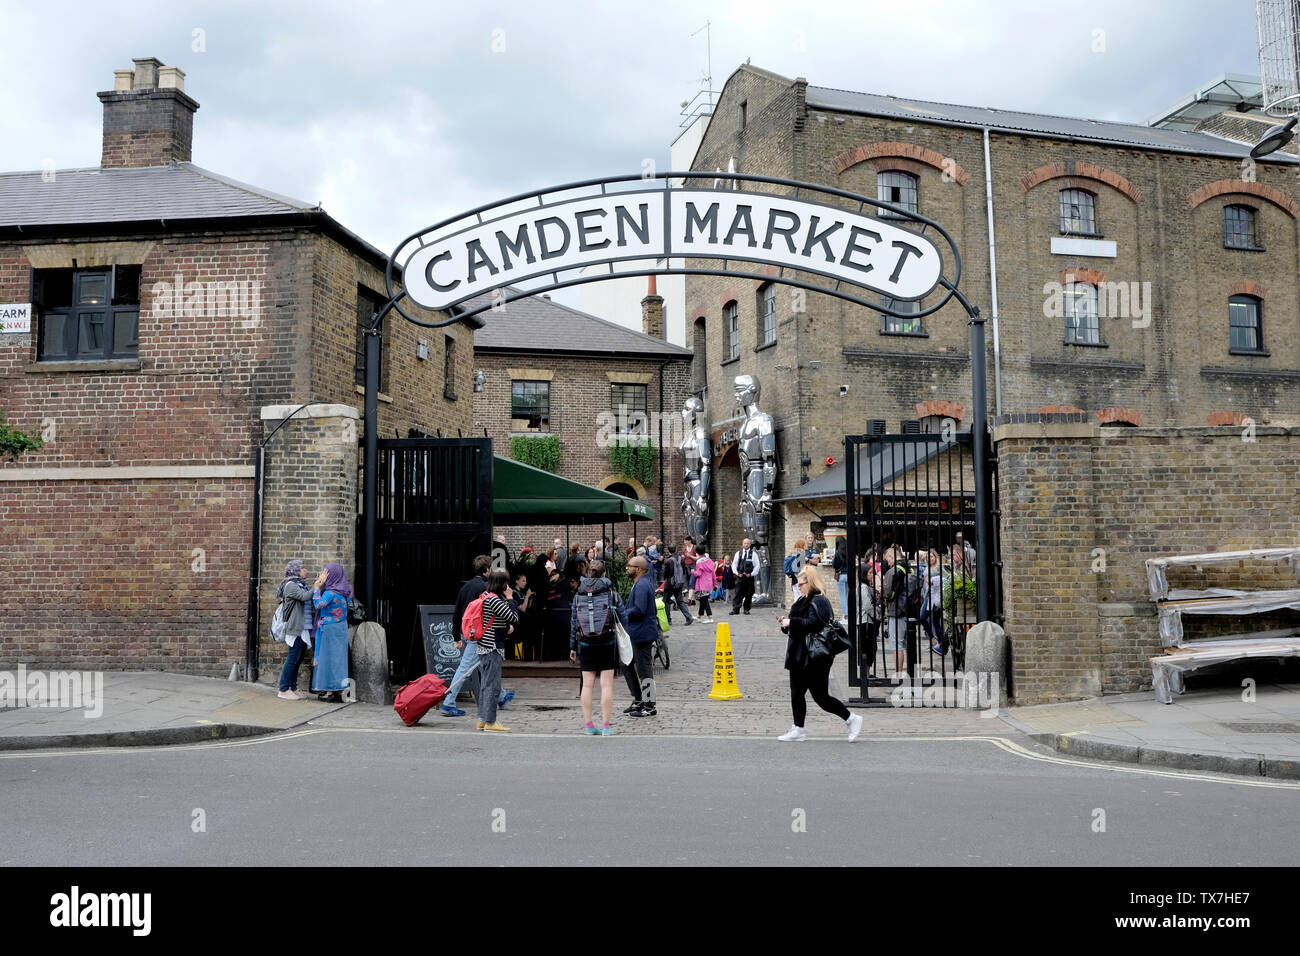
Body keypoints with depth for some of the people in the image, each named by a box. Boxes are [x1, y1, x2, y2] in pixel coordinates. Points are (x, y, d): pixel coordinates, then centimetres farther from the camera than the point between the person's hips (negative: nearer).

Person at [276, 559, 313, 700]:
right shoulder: (290, 585, -9)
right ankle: (284, 690, 0)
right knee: (293, 658, -6)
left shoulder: (302, 585, 17)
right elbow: (304, 597, -23)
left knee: (298, 659, 11)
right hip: (296, 628, -9)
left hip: (304, 628, 9)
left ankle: (292, 688, 17)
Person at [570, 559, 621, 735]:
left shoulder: (578, 595, 7)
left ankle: (588, 724, 10)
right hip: (607, 642, -2)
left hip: (585, 644, 2)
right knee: (606, 684, 0)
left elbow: (573, 622, 8)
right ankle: (605, 725, 0)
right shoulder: (611, 592, 1)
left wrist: (573, 647, 13)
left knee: (587, 684, 7)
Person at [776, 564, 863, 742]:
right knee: (796, 694, 10)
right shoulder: (804, 600, 16)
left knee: (821, 697, -5)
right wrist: (786, 623, 7)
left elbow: (813, 624, -27)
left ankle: (851, 719, 10)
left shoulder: (818, 601, -14)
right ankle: (798, 730, 17)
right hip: (800, 657, 10)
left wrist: (791, 622, -21)